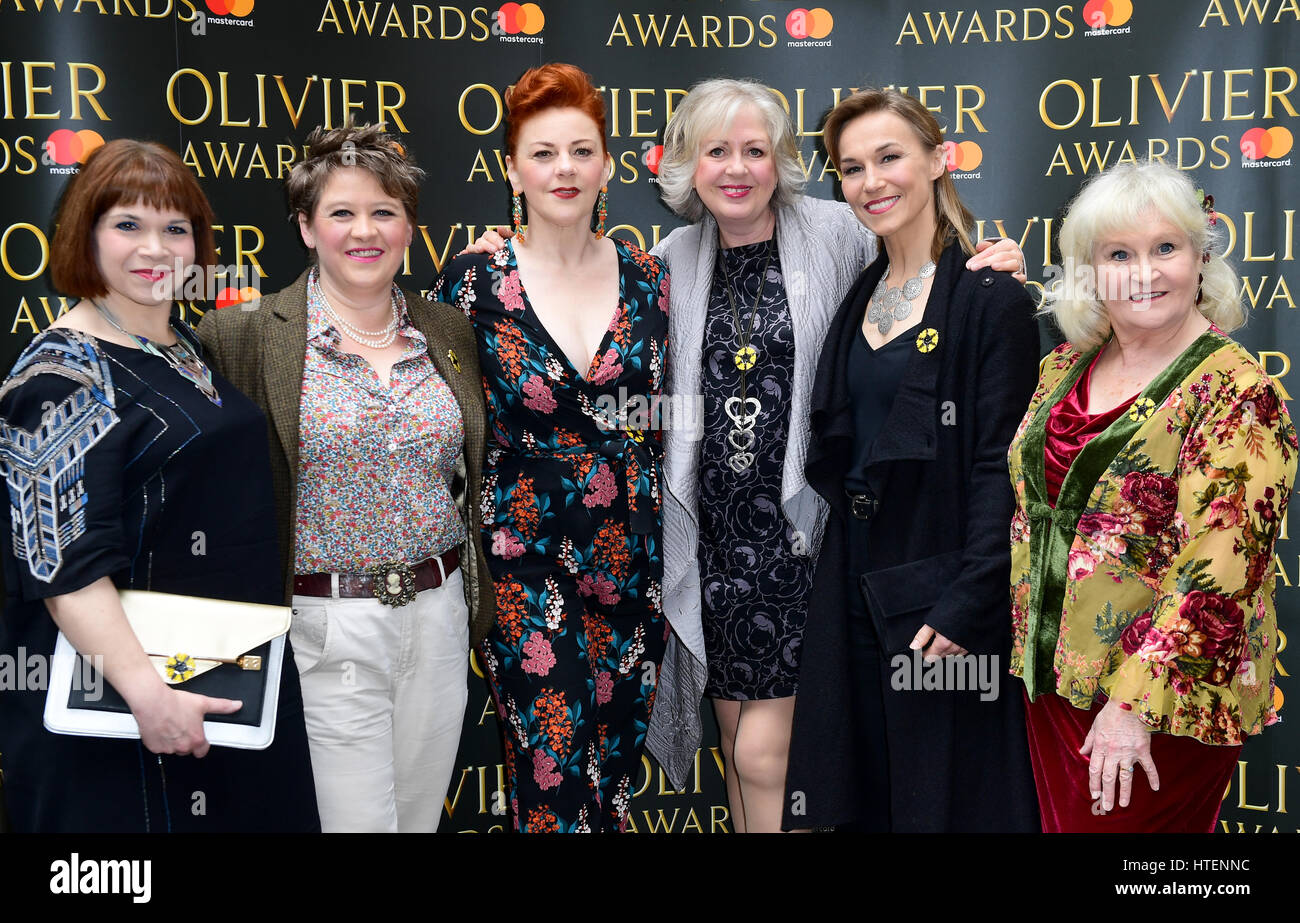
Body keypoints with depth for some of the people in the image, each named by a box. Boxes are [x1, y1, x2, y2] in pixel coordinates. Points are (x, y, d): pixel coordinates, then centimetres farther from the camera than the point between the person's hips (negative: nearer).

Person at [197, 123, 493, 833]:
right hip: (324, 631, -4)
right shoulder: (245, 336, -6)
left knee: (420, 815, 16)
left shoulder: (450, 333, 7)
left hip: (440, 614, 4)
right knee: (354, 821, 1)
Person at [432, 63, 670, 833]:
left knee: (619, 760, 14)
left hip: (635, 558, 3)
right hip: (528, 559, -3)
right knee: (555, 774, -2)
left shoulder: (647, 278, 4)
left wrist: (673, 550, 9)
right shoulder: (474, 281, -5)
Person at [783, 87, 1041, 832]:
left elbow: (1001, 464, -15)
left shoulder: (992, 298, -10)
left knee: (949, 794, 6)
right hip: (858, 582, 7)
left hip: (942, 595, -6)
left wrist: (969, 602, -20)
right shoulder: (859, 297, 11)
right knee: (864, 793, 16)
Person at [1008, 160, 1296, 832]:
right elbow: (1026, 503, 19)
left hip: (1164, 698, -6)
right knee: (1064, 823, 19)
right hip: (1052, 676, 6)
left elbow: (1218, 566, -21)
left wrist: (1134, 700, -23)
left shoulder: (1236, 392, -14)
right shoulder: (1064, 367, 5)